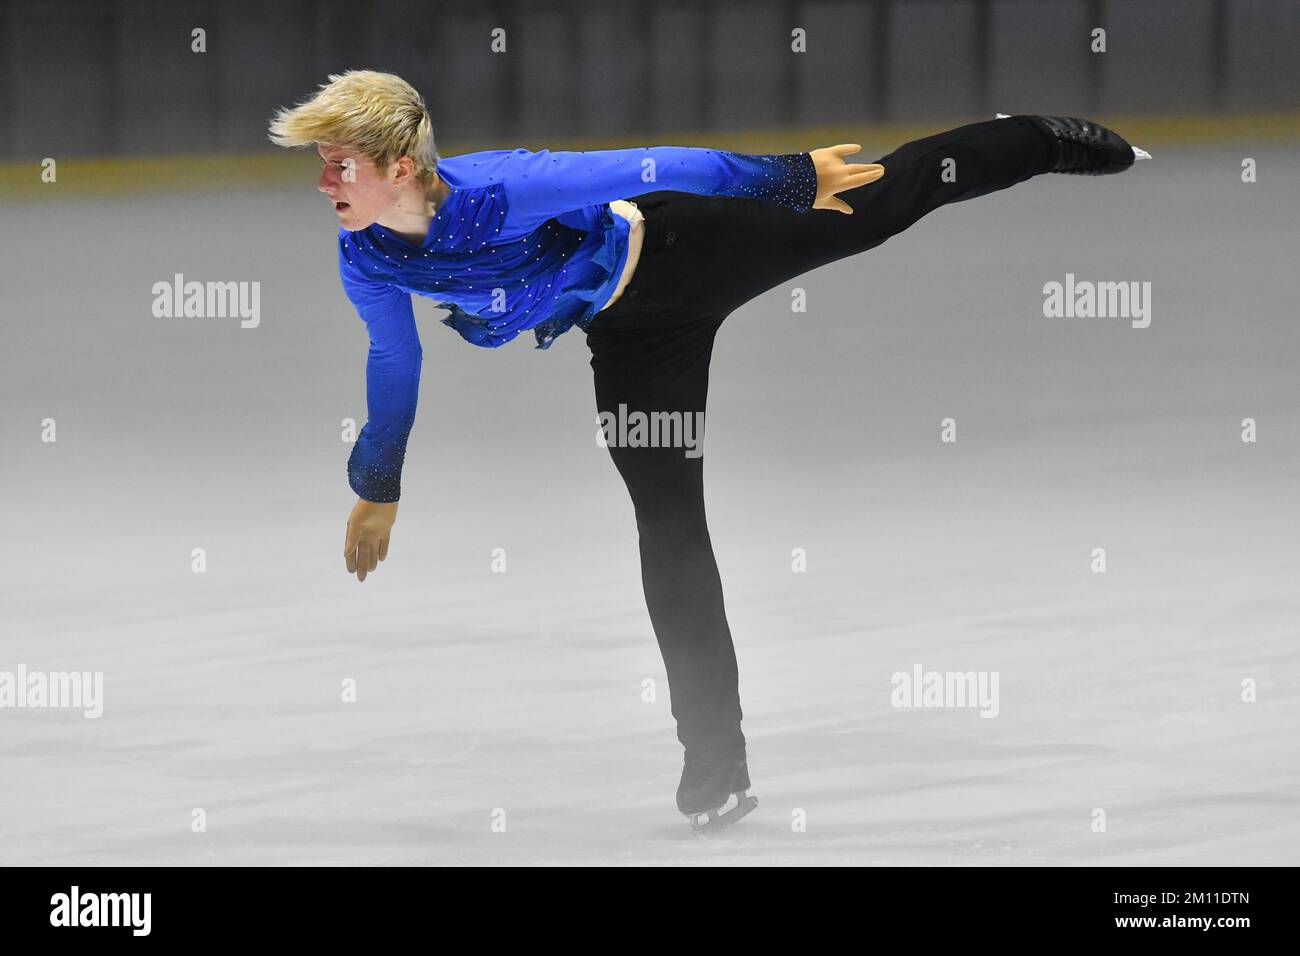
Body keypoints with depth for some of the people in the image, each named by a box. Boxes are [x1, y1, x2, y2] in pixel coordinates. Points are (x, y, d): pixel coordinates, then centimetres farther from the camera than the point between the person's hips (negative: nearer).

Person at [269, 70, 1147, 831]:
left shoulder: (498, 193, -37)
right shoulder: (367, 264, -17)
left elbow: (650, 170, -29)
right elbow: (395, 364, 3)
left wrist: (791, 177, -22)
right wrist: (377, 491, 14)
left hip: (682, 248, -5)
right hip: (633, 337, 5)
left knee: (875, 203, 8)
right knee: (668, 527, 6)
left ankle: (1051, 143, 34)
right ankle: (717, 762, 12)